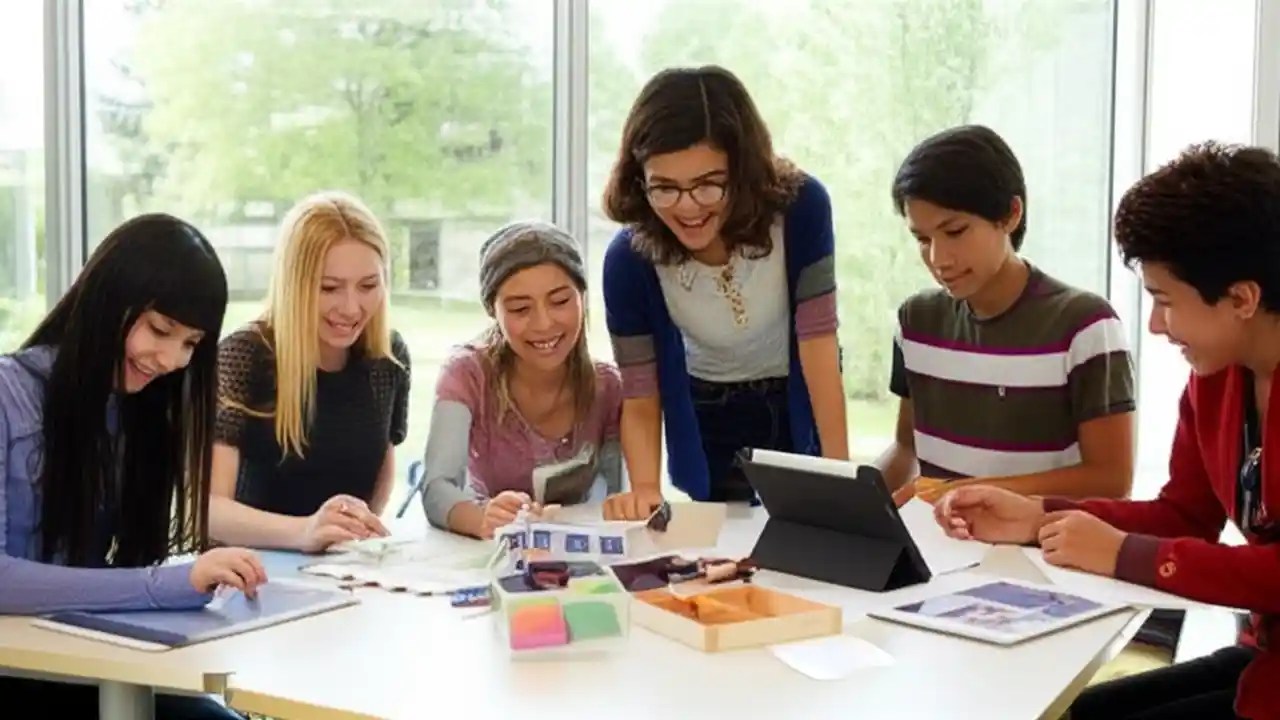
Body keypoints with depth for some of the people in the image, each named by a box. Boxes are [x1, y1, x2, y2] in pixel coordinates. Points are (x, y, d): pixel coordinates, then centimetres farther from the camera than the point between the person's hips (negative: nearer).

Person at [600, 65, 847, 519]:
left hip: (800, 412, 0)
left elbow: (818, 341, -24)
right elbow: (640, 399, -20)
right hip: (708, 423, 0)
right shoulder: (629, 259, -26)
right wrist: (645, 490, -38)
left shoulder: (801, 207, -29)